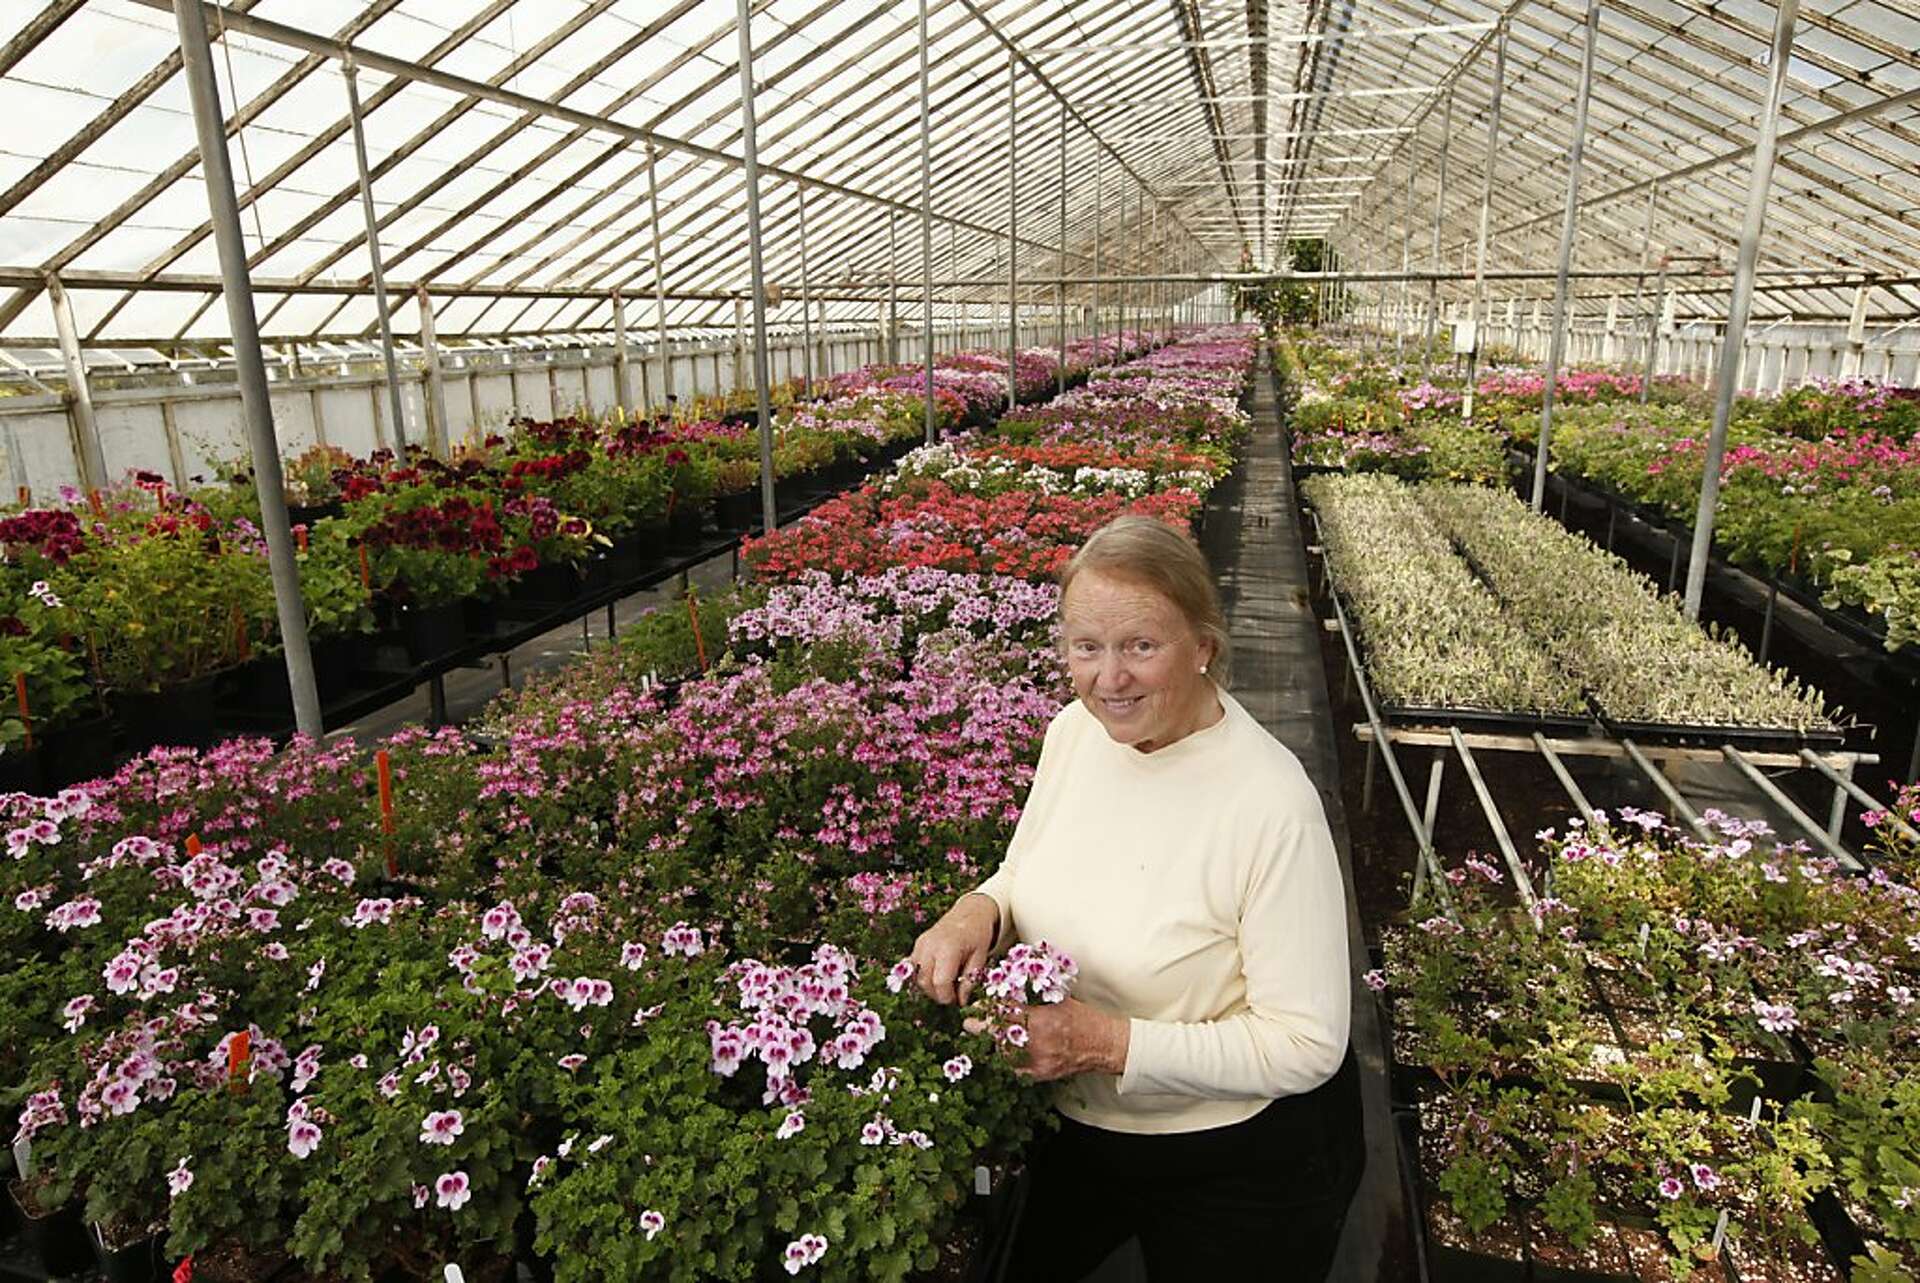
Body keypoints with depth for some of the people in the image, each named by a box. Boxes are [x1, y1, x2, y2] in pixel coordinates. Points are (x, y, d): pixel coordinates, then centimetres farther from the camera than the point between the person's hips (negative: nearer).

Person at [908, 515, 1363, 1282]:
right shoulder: (1074, 729, -11)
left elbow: (1306, 1046, -24)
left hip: (1239, 1164, -5)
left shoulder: (1273, 804, -30)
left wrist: (1110, 1041, -31)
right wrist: (980, 909, -18)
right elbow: (1026, 873, 4)